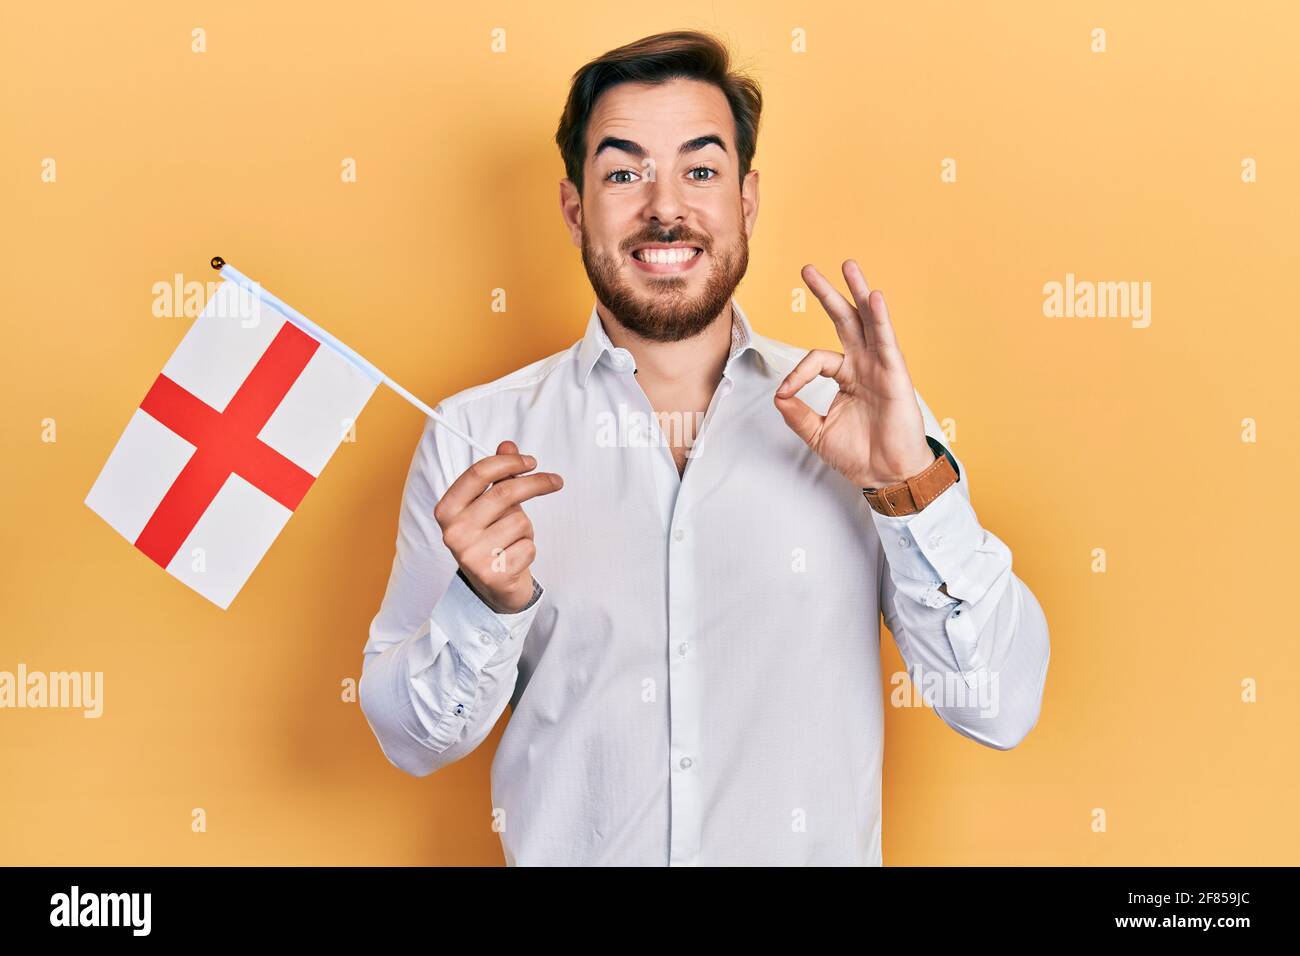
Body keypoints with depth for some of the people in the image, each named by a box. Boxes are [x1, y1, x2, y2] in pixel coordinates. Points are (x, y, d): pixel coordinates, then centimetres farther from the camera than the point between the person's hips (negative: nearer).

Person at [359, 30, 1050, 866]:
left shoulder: (860, 418, -6)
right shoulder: (477, 436, -6)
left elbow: (1004, 709, -10)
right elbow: (413, 739, -4)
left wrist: (915, 485, -22)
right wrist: (487, 607, -22)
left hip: (815, 851, 0)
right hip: (564, 847, 0)